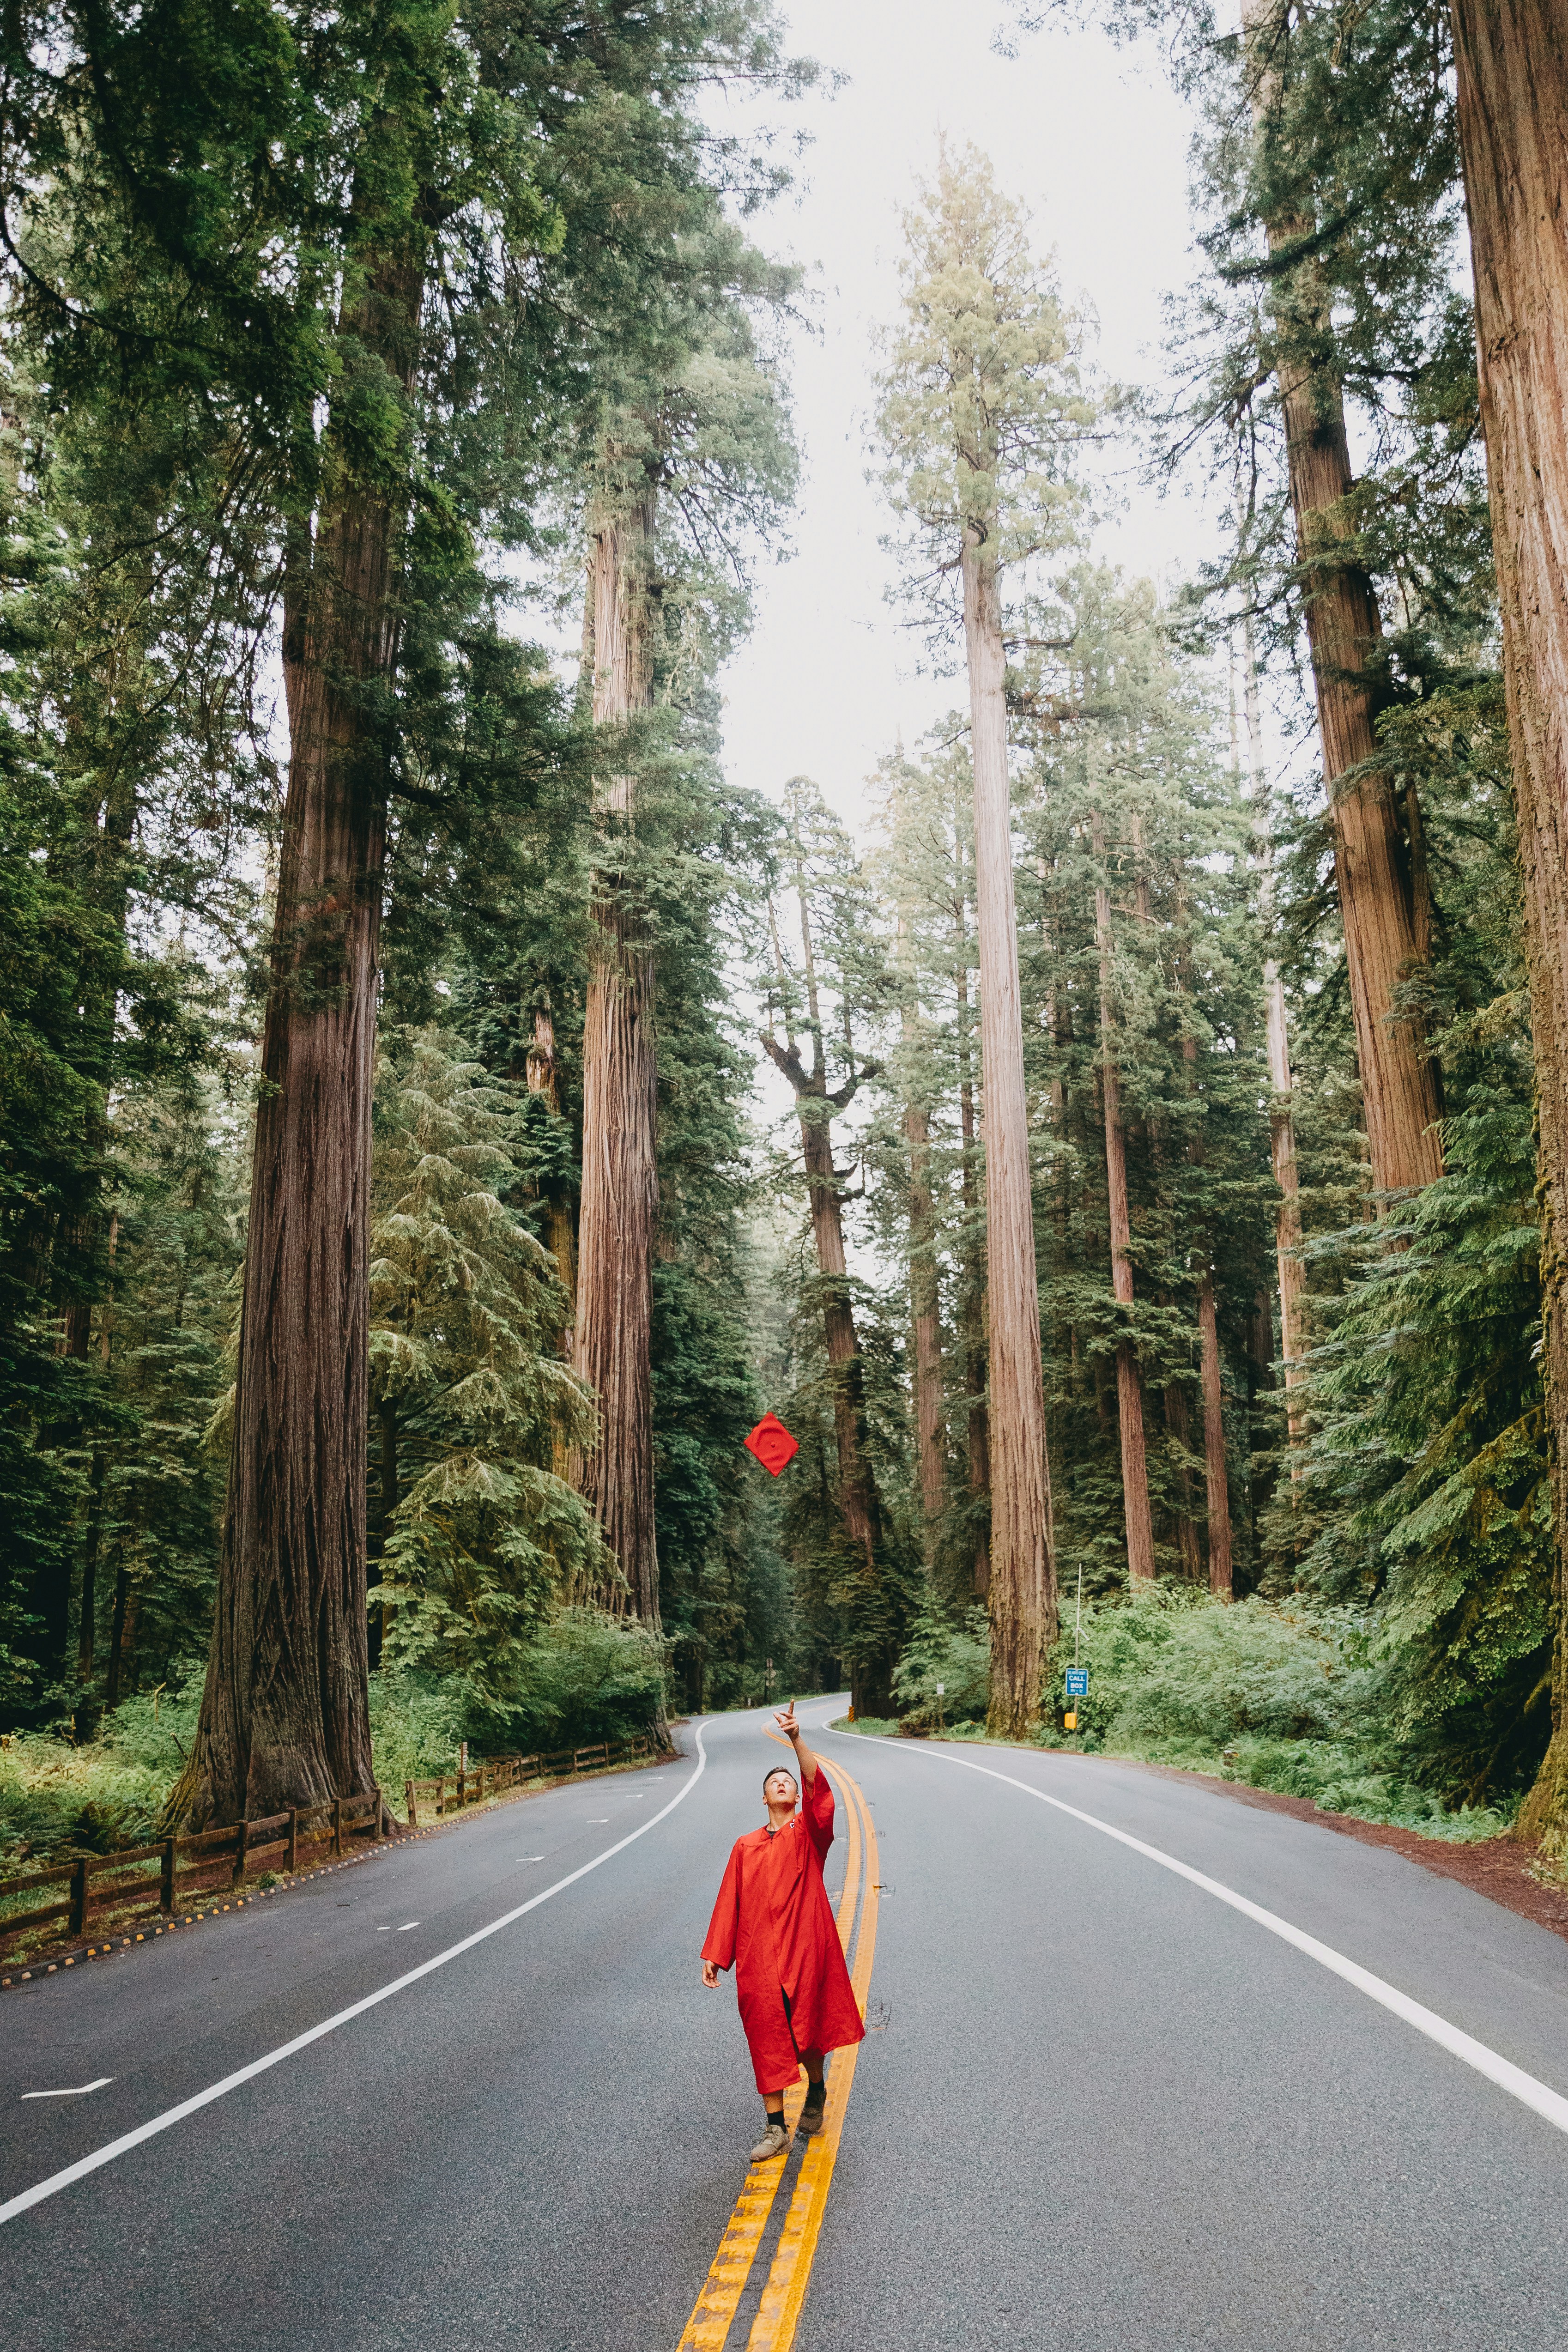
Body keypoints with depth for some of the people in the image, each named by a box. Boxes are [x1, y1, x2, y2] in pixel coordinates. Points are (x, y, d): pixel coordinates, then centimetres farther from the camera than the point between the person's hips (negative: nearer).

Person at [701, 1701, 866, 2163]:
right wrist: (714, 1955, 6)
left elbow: (819, 1787, -16)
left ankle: (816, 2091, 37)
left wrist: (796, 1739, -28)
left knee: (807, 2030, 7)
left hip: (806, 1950, -2)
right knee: (768, 2038, 1)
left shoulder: (808, 1832, 2)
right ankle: (775, 2129, 12)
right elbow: (729, 1902, 11)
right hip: (759, 1955, 2)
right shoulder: (746, 1847, 11)